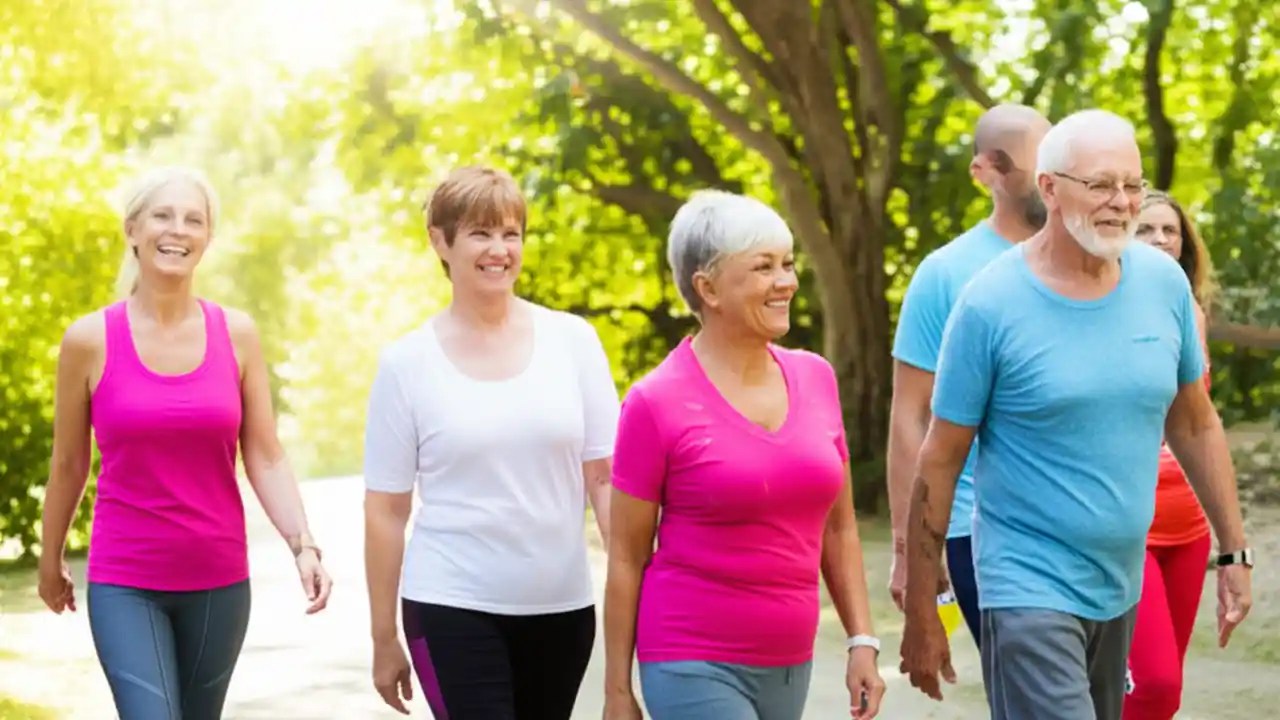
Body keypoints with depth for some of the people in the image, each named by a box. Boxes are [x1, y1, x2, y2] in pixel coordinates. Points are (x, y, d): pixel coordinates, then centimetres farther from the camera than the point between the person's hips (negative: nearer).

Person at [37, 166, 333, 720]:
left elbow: (265, 460, 0)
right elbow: (69, 464, 6)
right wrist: (50, 558, 15)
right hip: (124, 582, -2)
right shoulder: (90, 339, -5)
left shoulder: (236, 334, 0)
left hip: (219, 580, 3)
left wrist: (303, 544, -14)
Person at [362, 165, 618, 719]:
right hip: (452, 610, -2)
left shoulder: (572, 340, 3)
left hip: (562, 607, 2)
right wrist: (384, 638, 3)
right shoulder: (407, 363, -1)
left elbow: (605, 475, 4)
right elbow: (385, 511, 2)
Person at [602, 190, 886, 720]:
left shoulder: (815, 378, 5)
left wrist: (862, 641, 5)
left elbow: (838, 528, 13)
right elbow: (626, 558, -4)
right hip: (693, 665, -5)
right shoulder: (657, 403, -8)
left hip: (790, 664, 5)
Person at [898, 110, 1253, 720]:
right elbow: (939, 463, -7)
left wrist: (1235, 553, 13)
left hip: (1121, 587, 6)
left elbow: (1195, 424, 15)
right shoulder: (991, 304, -12)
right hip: (1031, 593, -6)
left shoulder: (1164, 282, 2)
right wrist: (920, 617, -5)